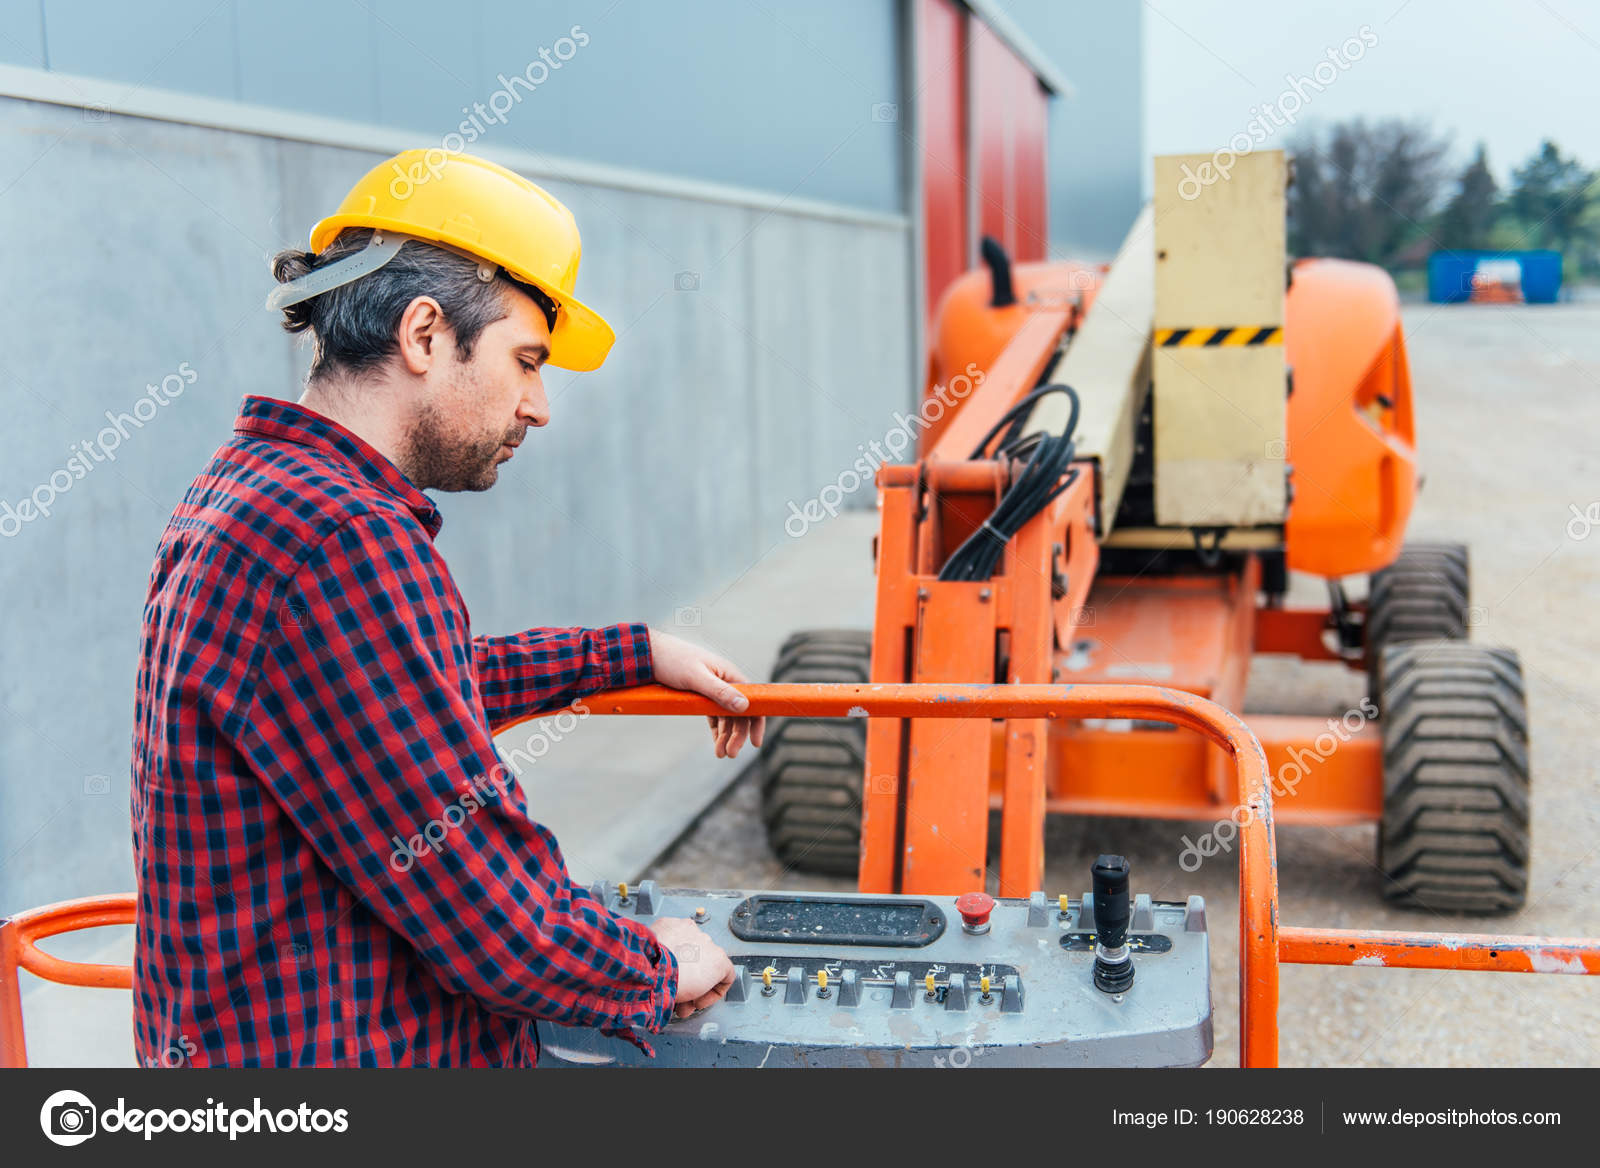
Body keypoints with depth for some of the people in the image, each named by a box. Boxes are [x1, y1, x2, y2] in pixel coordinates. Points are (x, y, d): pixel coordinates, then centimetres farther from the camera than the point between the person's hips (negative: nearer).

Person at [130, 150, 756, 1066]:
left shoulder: (254, 485, 6)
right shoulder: (337, 543, -27)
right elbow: (500, 924, -26)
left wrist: (632, 654, 23)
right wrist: (660, 973, -8)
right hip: (349, 1052, -10)